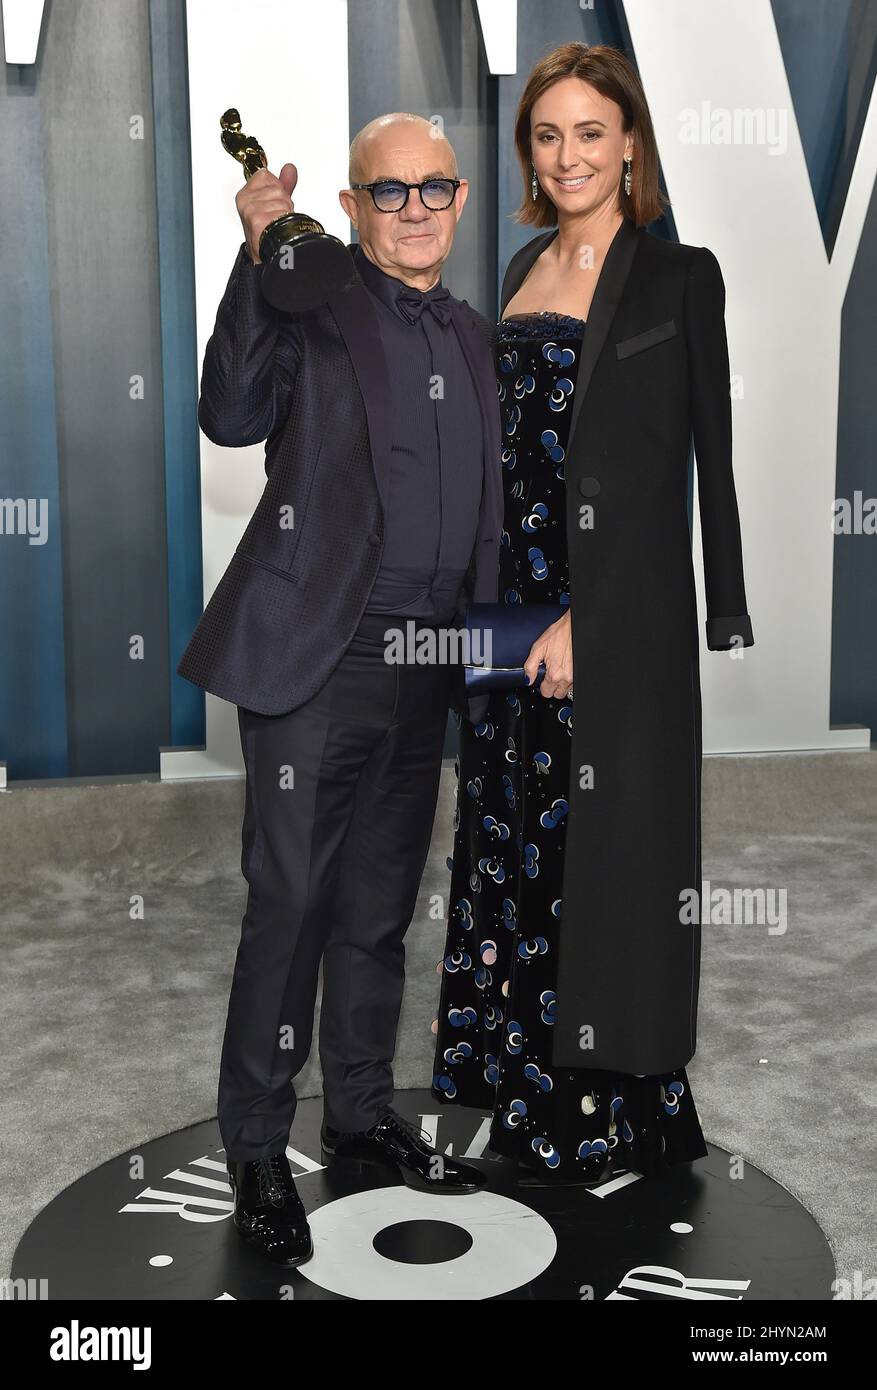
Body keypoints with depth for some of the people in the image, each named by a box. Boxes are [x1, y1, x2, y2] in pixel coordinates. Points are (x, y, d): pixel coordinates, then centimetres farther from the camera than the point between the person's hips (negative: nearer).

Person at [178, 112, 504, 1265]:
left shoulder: (473, 336, 15)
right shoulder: (314, 303, -3)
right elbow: (232, 417, -20)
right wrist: (261, 259, -26)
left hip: (423, 669, 6)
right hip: (315, 662, -6)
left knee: (380, 910, 15)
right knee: (290, 907, -1)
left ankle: (362, 1116, 31)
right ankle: (256, 1154, 14)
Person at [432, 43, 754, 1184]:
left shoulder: (679, 277, -5)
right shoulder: (523, 273, 14)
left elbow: (681, 469, -13)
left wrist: (583, 616, -20)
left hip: (623, 608, -7)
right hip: (515, 598, 7)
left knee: (602, 835, 0)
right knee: (517, 826, 13)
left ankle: (612, 1109, 17)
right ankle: (524, 1082, 30)